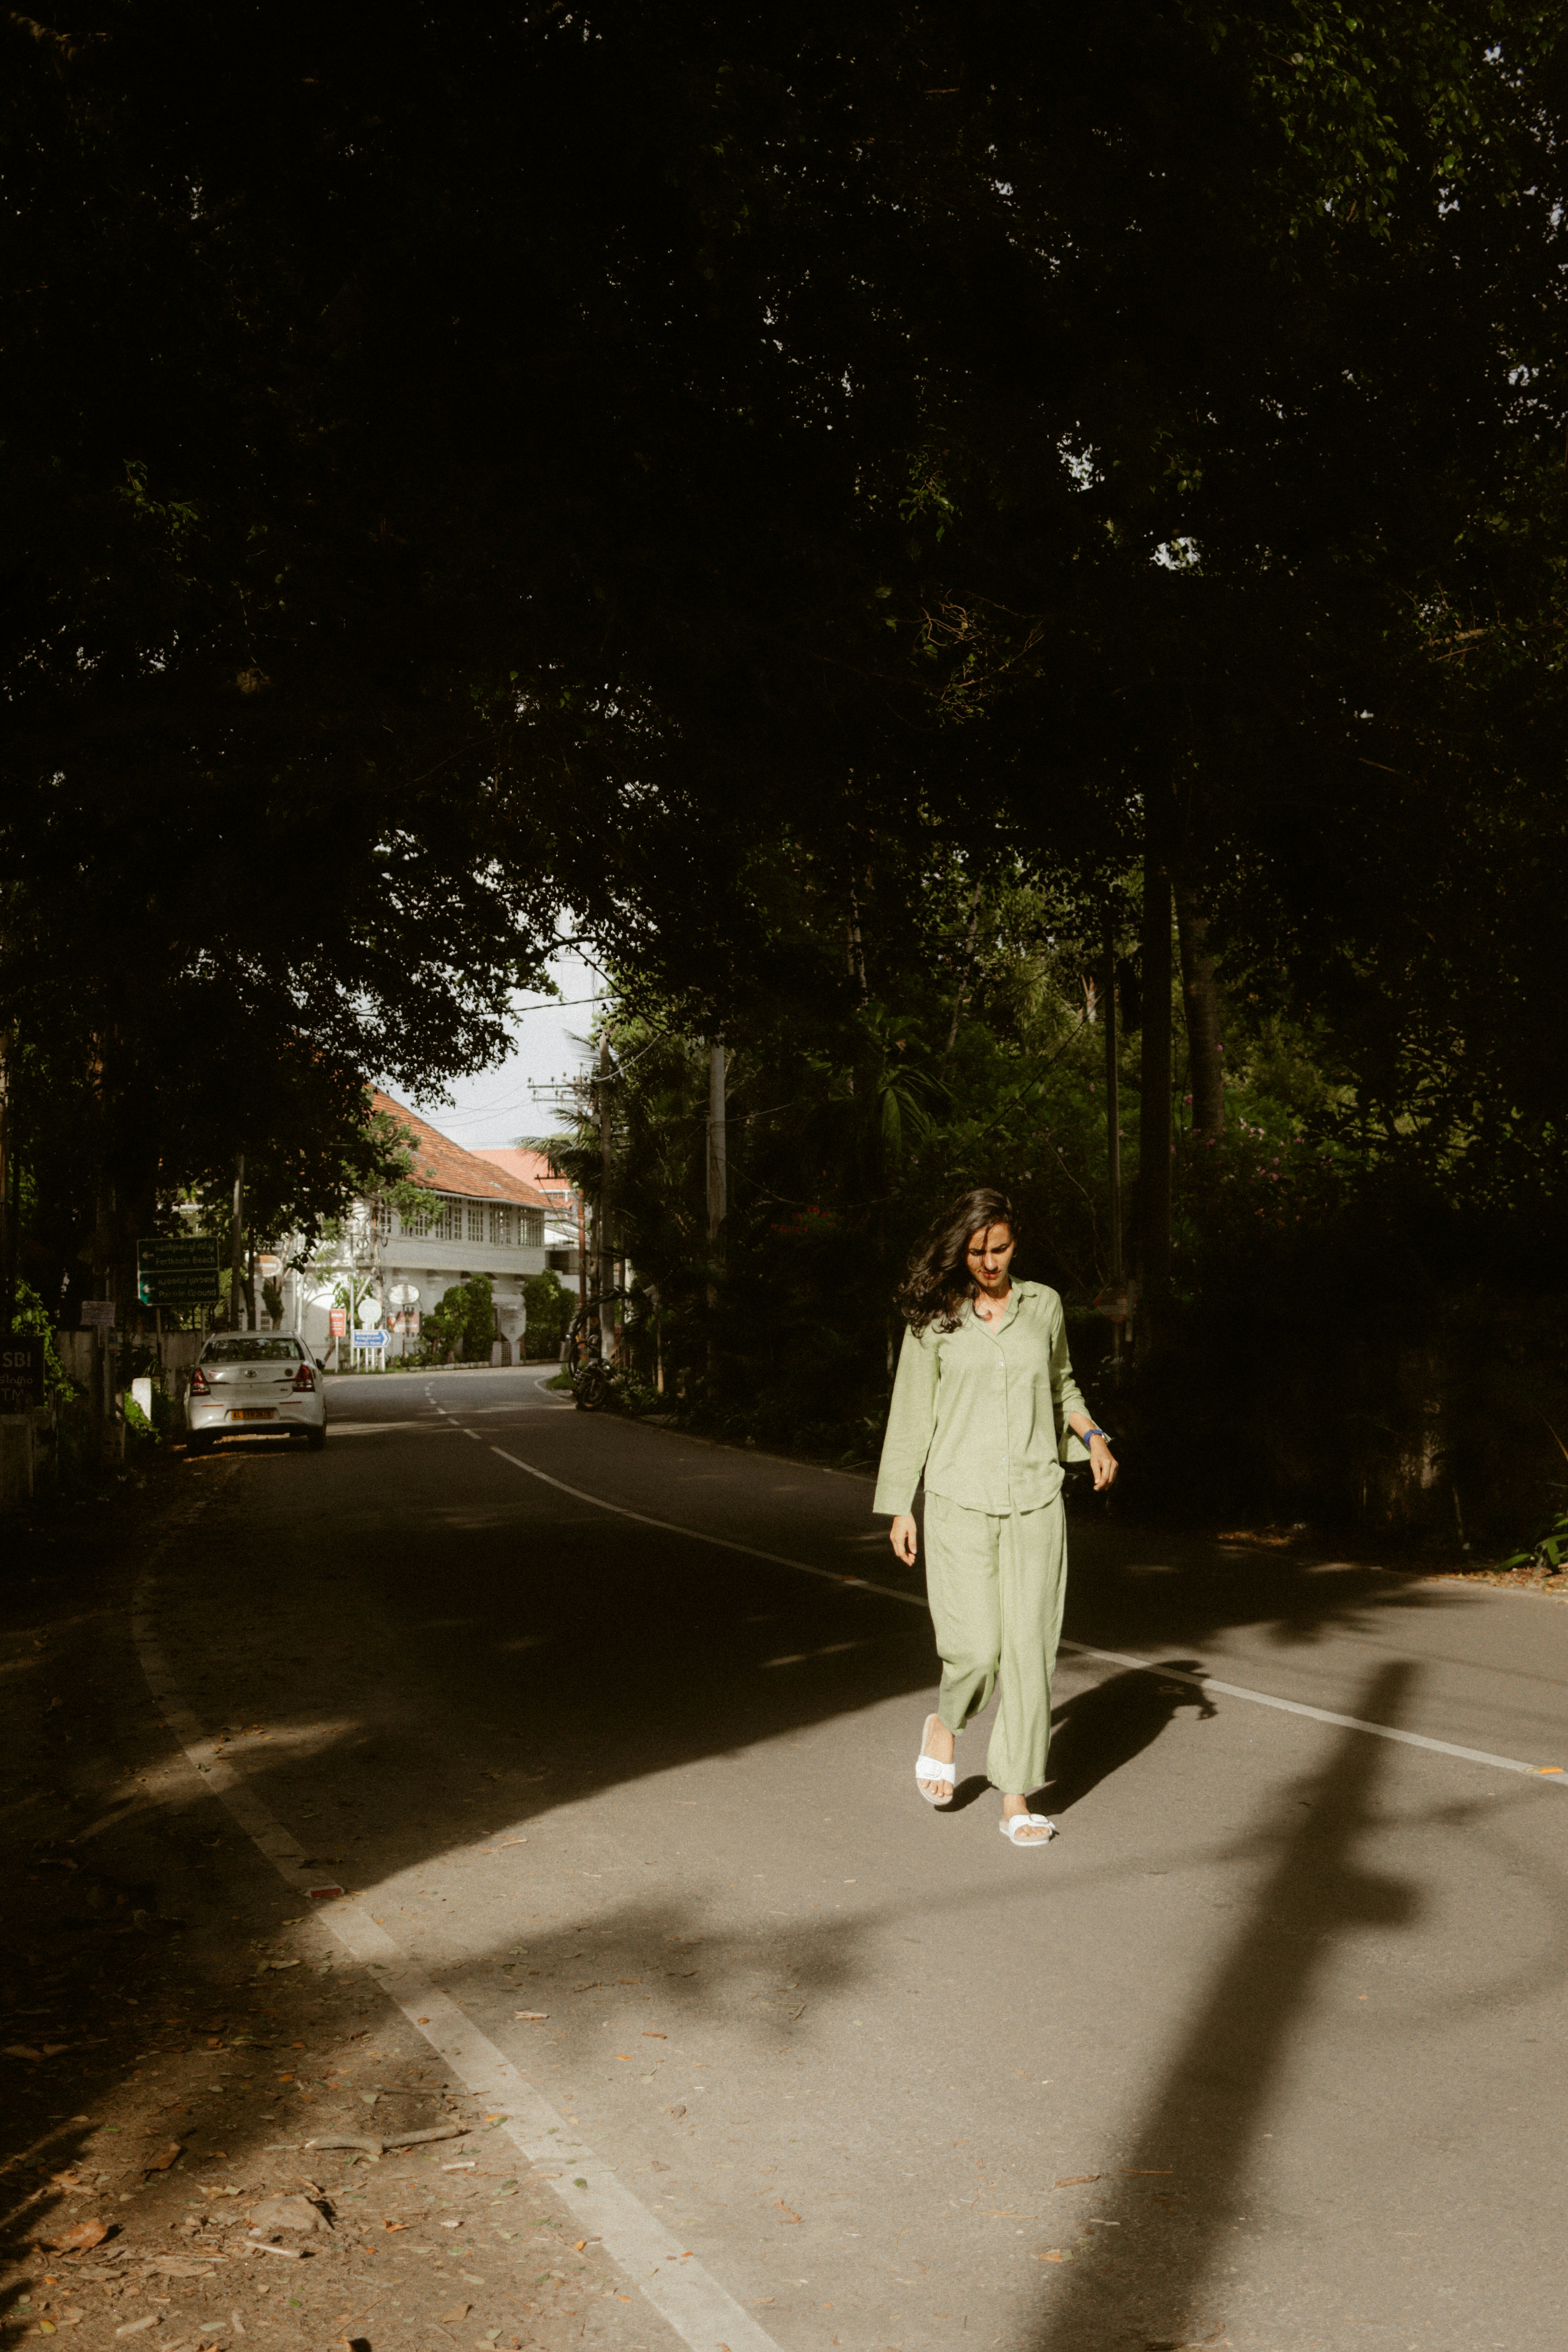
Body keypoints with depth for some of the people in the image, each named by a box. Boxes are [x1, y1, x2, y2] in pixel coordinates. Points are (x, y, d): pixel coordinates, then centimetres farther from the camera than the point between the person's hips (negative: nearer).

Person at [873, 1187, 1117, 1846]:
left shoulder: (1044, 1306, 8)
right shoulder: (935, 1318, 1)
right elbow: (912, 1412, 5)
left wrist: (1092, 1436, 5)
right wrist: (899, 1506, 4)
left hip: (1035, 1501, 2)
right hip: (960, 1501, -2)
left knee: (1030, 1647, 0)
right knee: (975, 1648, -8)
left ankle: (1017, 1799, 11)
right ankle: (945, 1723, 26)